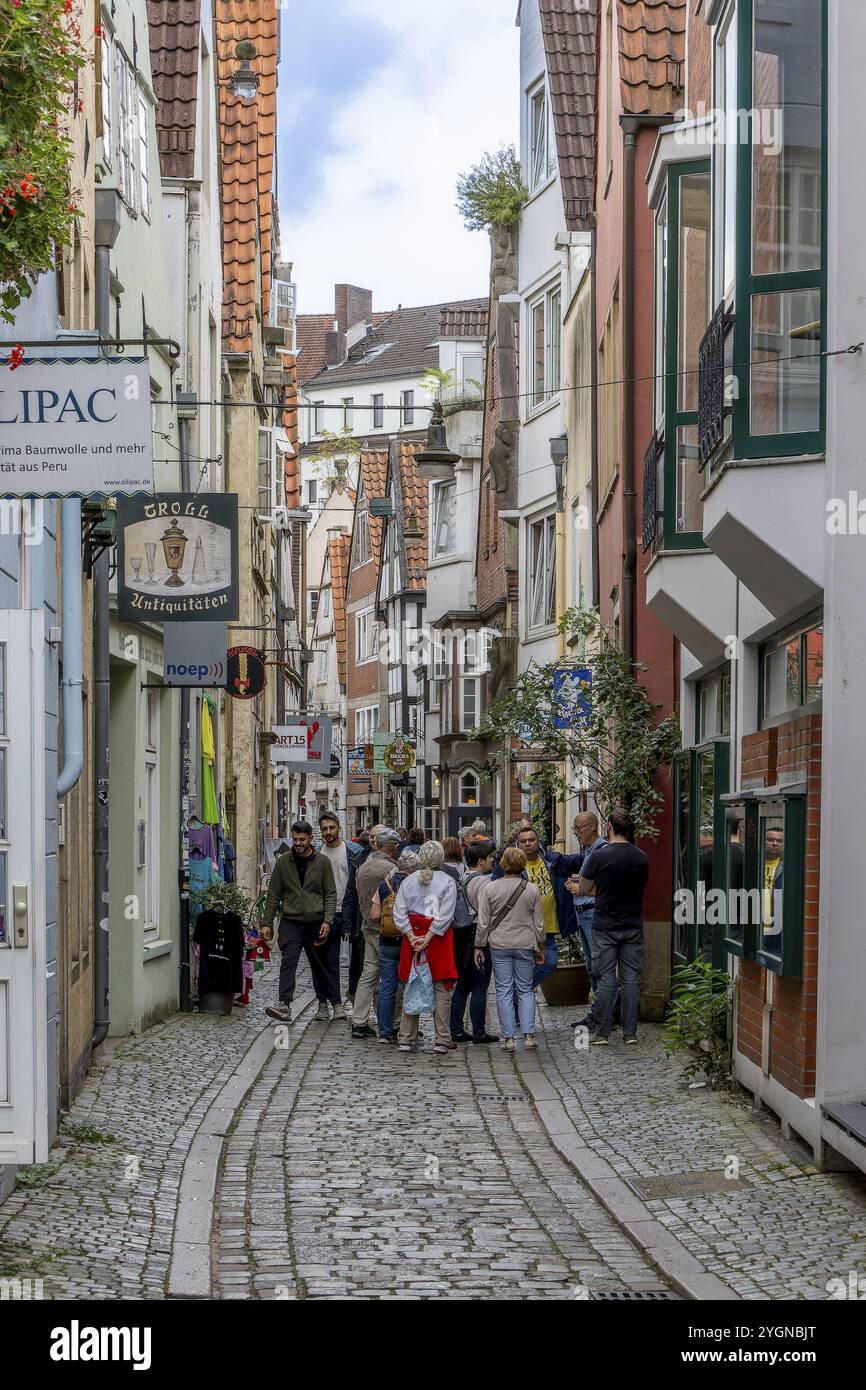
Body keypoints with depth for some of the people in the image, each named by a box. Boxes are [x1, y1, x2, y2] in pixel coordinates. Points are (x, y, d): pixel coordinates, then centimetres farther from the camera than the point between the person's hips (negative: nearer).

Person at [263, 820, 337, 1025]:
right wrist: (267, 922, 3)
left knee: (321, 965, 11)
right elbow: (273, 894, 7)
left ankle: (327, 1002, 23)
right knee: (288, 961, -16)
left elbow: (330, 894, 2)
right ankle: (284, 1005, -24)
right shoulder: (283, 862, 4)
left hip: (316, 923, 0)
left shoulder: (322, 862, 1)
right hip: (291, 922, 0)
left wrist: (327, 921, -9)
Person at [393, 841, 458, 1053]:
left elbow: (399, 914, -3)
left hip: (413, 936, 3)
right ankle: (442, 1040, 3)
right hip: (439, 940, -3)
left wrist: (412, 937, -6)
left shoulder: (408, 881, 3)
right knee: (441, 990, 3)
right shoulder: (447, 882, -6)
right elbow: (444, 916, -14)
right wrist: (427, 939, -13)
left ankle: (406, 1039, 10)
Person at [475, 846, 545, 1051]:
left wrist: (479, 947, 6)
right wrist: (540, 948, 16)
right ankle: (528, 1034, 1)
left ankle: (508, 1037, 1)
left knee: (503, 991, 3)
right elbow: (539, 924, 4)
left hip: (499, 946, -1)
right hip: (525, 946, 1)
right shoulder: (532, 890, -1)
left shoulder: (491, 889, -5)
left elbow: (483, 922, -3)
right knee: (525, 990, 10)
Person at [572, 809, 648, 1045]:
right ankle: (630, 1032, 7)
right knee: (631, 978, 6)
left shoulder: (600, 855, -11)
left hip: (605, 926, -3)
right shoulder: (641, 857, 2)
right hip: (633, 926, 3)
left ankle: (602, 1032, 2)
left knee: (606, 979, 0)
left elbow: (582, 889, -3)